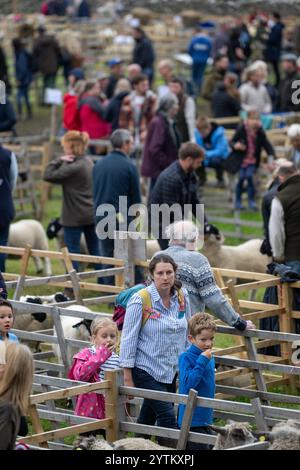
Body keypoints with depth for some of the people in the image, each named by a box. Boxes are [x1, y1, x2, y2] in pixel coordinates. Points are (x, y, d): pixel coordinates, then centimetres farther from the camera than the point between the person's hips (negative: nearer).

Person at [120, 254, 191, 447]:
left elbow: (187, 333, 13)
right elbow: (128, 339, -11)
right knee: (168, 416, -14)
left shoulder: (182, 297, 2)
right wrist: (128, 378, -11)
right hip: (146, 370, -5)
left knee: (148, 418, 14)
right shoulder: (140, 301, -14)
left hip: (171, 371, 5)